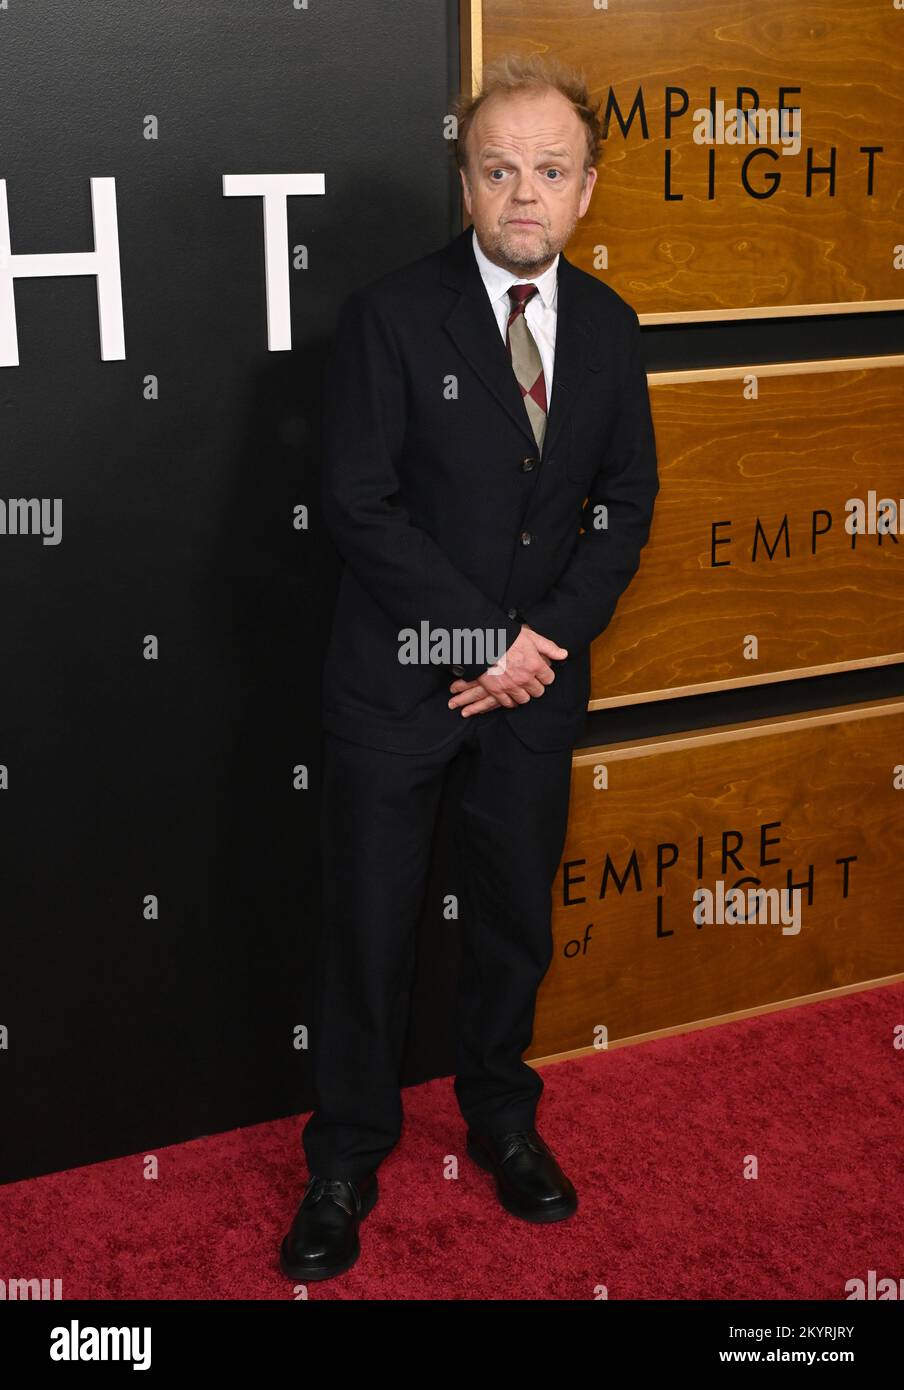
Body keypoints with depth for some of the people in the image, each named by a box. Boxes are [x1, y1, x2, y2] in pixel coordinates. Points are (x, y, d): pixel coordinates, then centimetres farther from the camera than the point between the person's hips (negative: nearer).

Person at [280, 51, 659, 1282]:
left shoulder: (608, 326, 3)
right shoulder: (392, 314, -11)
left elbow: (626, 501, 5)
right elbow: (360, 502, -15)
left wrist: (551, 638, -9)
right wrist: (484, 639, -17)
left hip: (538, 678, 4)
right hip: (399, 681, -4)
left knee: (518, 917, 17)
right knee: (368, 928, 7)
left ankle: (501, 1117, 39)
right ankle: (347, 1159, 26)